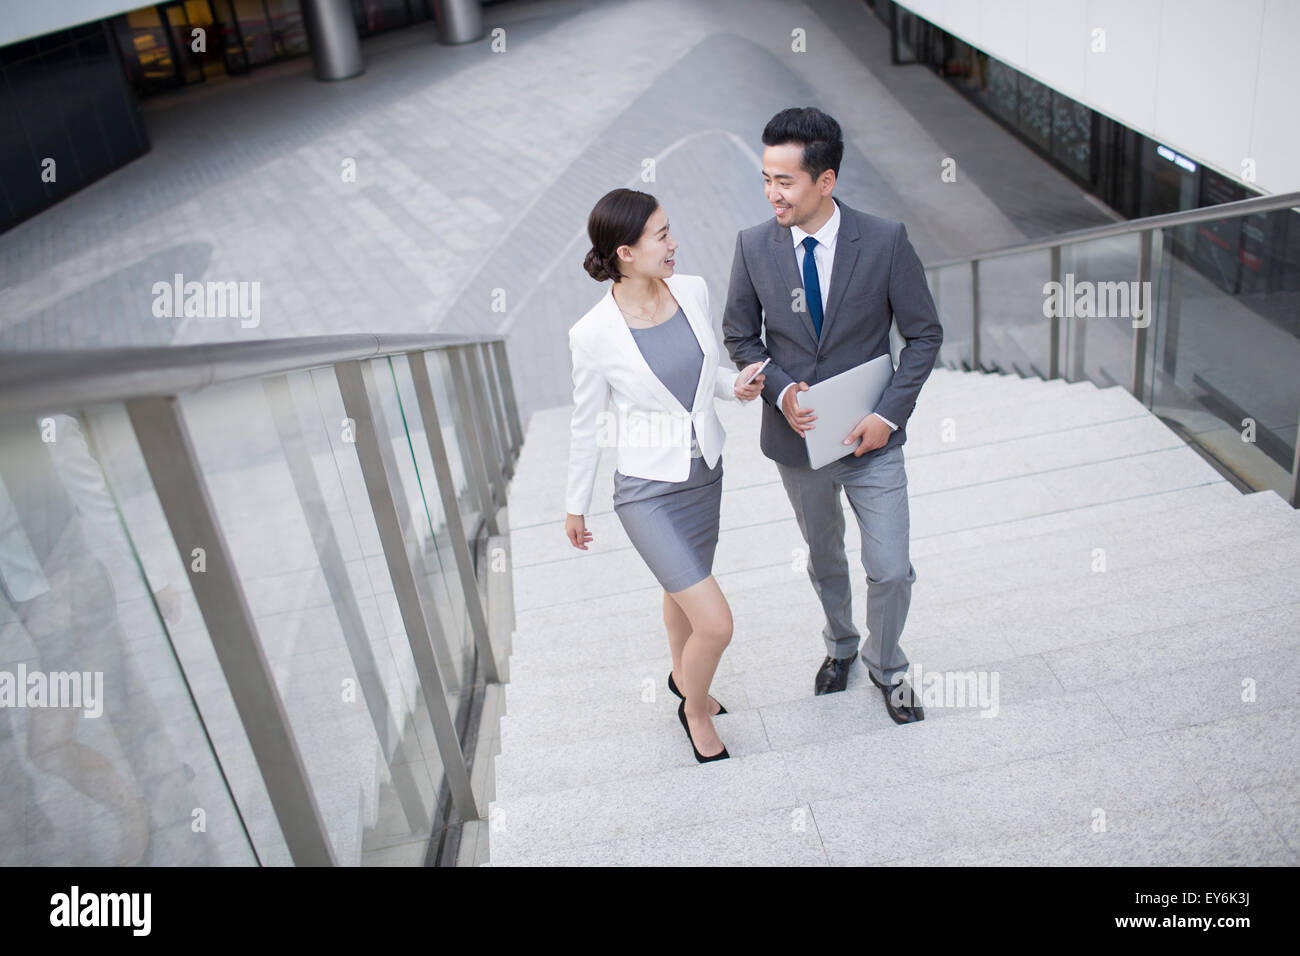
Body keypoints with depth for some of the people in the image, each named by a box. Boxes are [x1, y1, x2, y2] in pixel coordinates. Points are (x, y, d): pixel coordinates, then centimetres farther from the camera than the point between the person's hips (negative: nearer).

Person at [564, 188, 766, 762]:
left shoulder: (692, 290, -7)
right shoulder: (593, 334, -21)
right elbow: (587, 427, -8)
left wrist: (735, 385, -12)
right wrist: (576, 506, 3)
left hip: (705, 472, 6)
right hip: (648, 491, -5)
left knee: (683, 589, 27)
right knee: (715, 623, -6)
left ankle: (682, 678, 56)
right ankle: (696, 710, 25)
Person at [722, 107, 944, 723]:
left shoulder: (886, 240, -15)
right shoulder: (754, 245, -10)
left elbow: (924, 333, -7)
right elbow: (739, 336, 1)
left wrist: (888, 415, -16)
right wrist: (781, 393, -15)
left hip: (872, 439, -1)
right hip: (797, 436, 2)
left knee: (891, 571, 3)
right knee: (824, 560, 21)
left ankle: (886, 666, 33)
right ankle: (840, 645, 50)